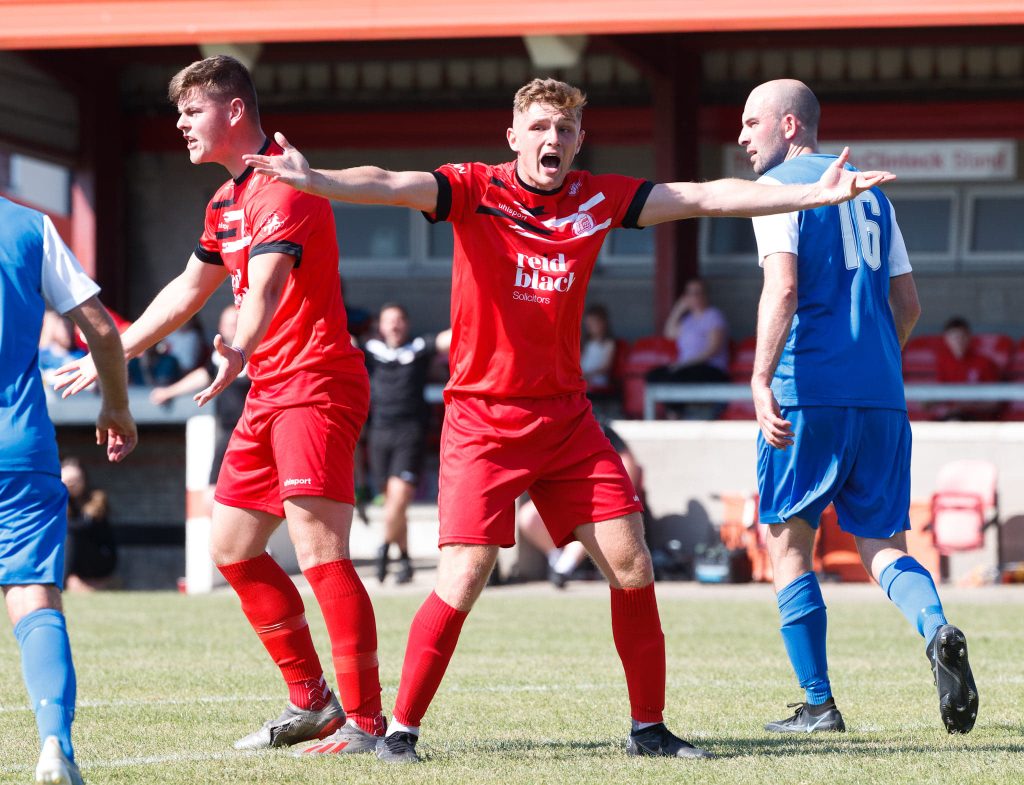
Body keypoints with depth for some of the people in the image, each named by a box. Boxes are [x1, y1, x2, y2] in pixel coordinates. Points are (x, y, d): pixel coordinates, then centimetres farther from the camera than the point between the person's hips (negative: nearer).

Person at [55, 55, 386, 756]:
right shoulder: (226, 201, 17)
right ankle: (311, 702, 20)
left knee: (320, 552, -18)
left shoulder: (282, 188, -15)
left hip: (317, 385, -11)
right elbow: (189, 290, 30)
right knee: (232, 548, 12)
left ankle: (366, 722, -17)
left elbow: (266, 283, -33)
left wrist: (241, 350, -52)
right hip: (269, 392, 11)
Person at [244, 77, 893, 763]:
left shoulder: (598, 199, 4)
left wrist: (817, 193, 0)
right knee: (463, 578, -14)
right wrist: (313, 180, -43)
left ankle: (649, 727, 14)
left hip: (567, 417, 4)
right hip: (483, 418, -4)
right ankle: (401, 728, 1)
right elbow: (395, 185, -24)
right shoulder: (476, 190, -7)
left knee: (631, 564, 0)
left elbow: (706, 197, 4)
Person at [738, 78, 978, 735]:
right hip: (881, 397, 6)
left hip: (808, 392, -6)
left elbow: (783, 288, -17)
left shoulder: (779, 187, -2)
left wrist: (762, 380, -21)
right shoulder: (869, 189, 19)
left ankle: (819, 704, 5)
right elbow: (908, 303, 21)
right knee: (882, 542, 9)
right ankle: (937, 630, -21)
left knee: (788, 541, 6)